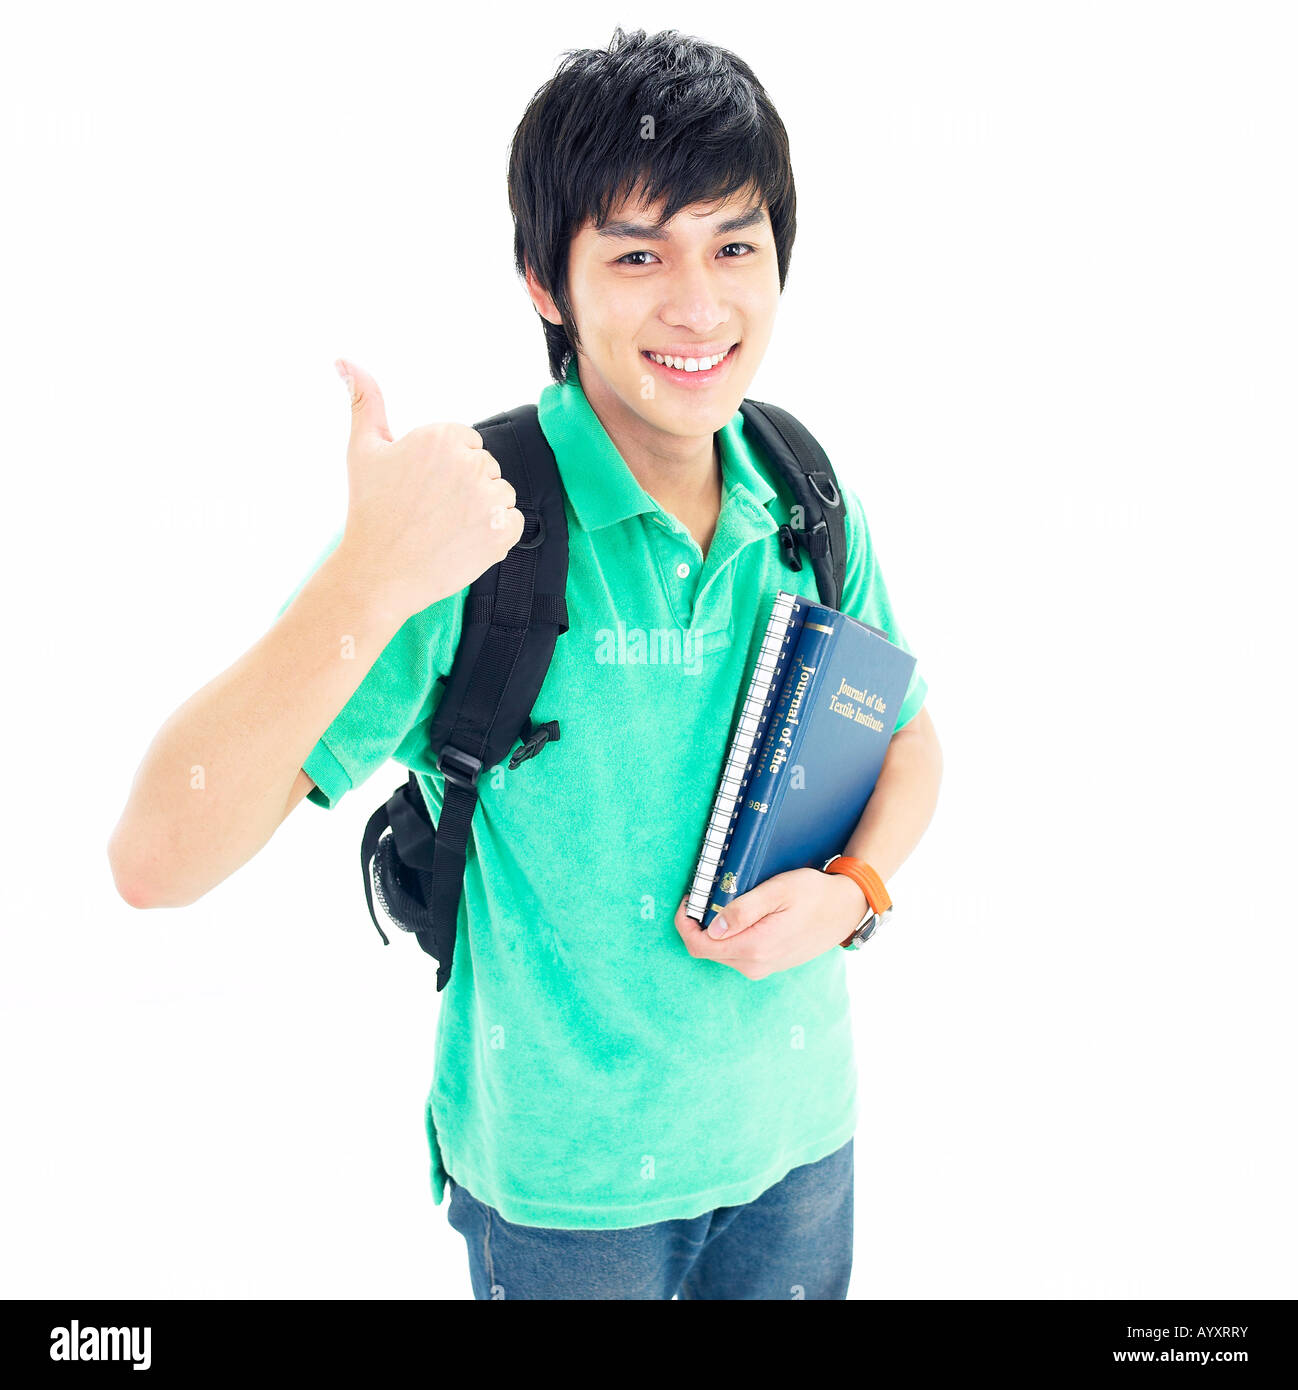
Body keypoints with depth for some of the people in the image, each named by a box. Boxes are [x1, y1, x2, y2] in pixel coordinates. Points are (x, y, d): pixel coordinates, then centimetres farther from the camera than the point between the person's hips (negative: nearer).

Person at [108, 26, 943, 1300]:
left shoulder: (809, 507, -7)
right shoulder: (467, 522, -22)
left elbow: (908, 742, 8)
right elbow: (158, 862, -26)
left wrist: (848, 889, -12)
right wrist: (365, 585, -41)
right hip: (563, 1169, -3)